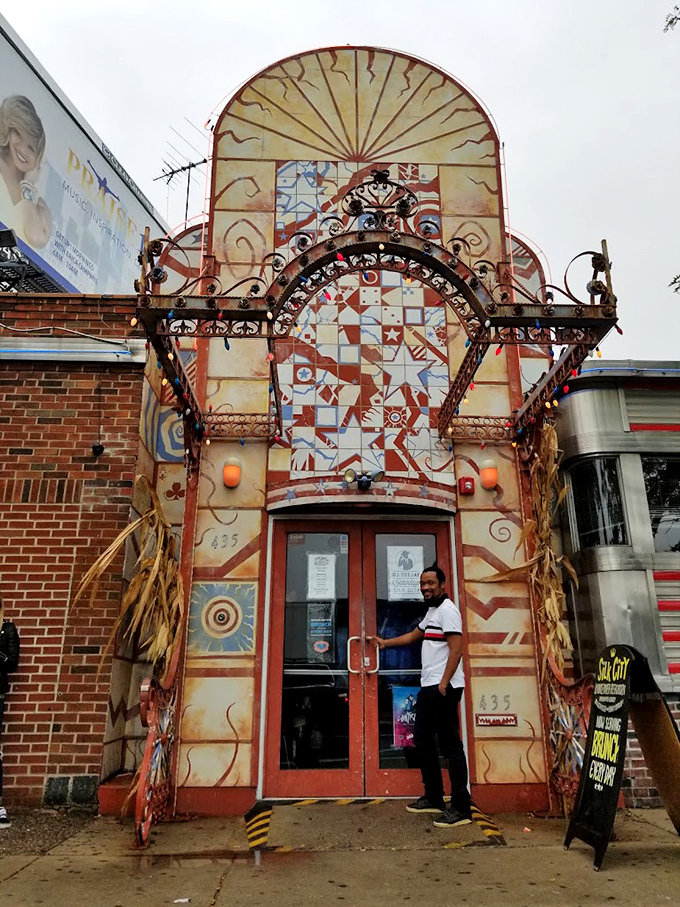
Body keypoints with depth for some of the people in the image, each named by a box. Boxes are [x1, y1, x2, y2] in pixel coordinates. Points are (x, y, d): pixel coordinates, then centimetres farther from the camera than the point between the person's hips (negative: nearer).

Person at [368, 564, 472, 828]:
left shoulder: (447, 609, -12)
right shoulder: (432, 611, 18)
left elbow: (456, 649, -19)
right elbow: (414, 636, 33)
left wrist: (444, 684, -22)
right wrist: (384, 642, 37)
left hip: (444, 688, -10)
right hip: (428, 687, 10)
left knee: (450, 745, -7)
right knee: (422, 740, 15)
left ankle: (461, 808, -1)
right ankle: (434, 798, 26)